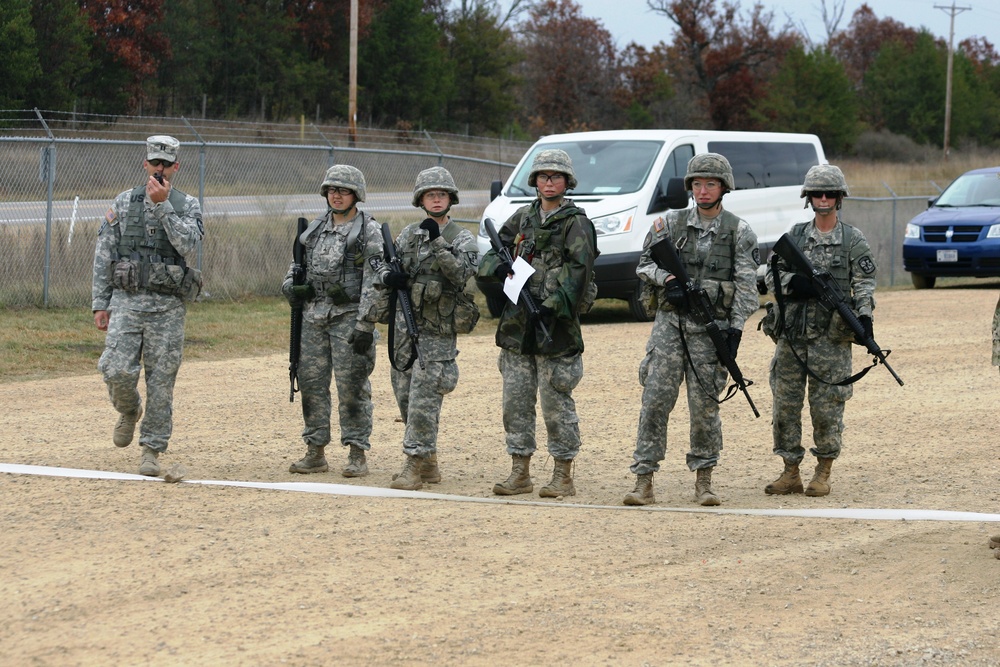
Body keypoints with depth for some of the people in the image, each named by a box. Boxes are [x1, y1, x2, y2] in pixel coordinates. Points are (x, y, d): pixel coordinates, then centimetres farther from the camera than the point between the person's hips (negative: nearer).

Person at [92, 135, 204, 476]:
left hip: (168, 307, -1)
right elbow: (103, 255, 8)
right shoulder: (124, 202, 7)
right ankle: (129, 411, 20)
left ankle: (152, 450, 8)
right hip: (127, 301, 1)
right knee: (117, 370, -13)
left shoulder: (187, 206, 4)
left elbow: (187, 244, -16)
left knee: (161, 381, -1)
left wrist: (163, 204, -18)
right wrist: (100, 303, 3)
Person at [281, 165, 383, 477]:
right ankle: (315, 452, 15)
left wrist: (365, 325, -17)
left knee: (352, 387, -5)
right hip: (314, 317, 6)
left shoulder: (369, 231, -5)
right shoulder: (316, 228, 14)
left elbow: (374, 283, -11)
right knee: (311, 383, 7)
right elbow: (297, 264, 25)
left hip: (349, 318, -6)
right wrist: (291, 287, 2)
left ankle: (357, 454, 2)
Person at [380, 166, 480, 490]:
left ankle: (416, 465, -9)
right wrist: (390, 277, -11)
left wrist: (437, 242, -28)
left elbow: (461, 272, -18)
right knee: (405, 395, 10)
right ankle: (428, 463, 21)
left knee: (424, 398, -11)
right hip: (404, 325, 6)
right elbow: (386, 266, 12)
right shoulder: (408, 234, 11)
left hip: (438, 332, -6)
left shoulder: (463, 239, -3)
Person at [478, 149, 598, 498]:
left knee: (556, 401, -3)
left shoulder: (576, 223, -5)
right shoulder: (524, 217, 14)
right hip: (517, 323, 6)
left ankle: (563, 476, 4)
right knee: (516, 398, 8)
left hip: (556, 324, -6)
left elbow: (578, 270, -15)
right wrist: (499, 266, -3)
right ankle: (520, 472, 15)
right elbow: (494, 250, 20)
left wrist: (553, 306, -24)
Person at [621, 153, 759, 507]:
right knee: (655, 399, -4)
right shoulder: (671, 223, 8)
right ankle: (643, 481, -3)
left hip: (711, 327, -2)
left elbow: (746, 286, -1)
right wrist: (667, 278, -8)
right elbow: (644, 264, 12)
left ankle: (703, 479, 13)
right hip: (670, 322, 2)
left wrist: (735, 330, -9)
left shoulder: (739, 231, 2)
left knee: (704, 404, 0)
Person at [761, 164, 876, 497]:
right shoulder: (795, 235, 11)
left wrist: (864, 316, -19)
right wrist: (796, 282, -12)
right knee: (785, 403, 4)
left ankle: (824, 473, 9)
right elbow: (771, 276, 9)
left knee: (826, 407, -2)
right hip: (791, 333, 3)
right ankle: (790, 473, 12)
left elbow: (864, 285, -3)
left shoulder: (853, 240, 3)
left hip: (830, 336, -3)